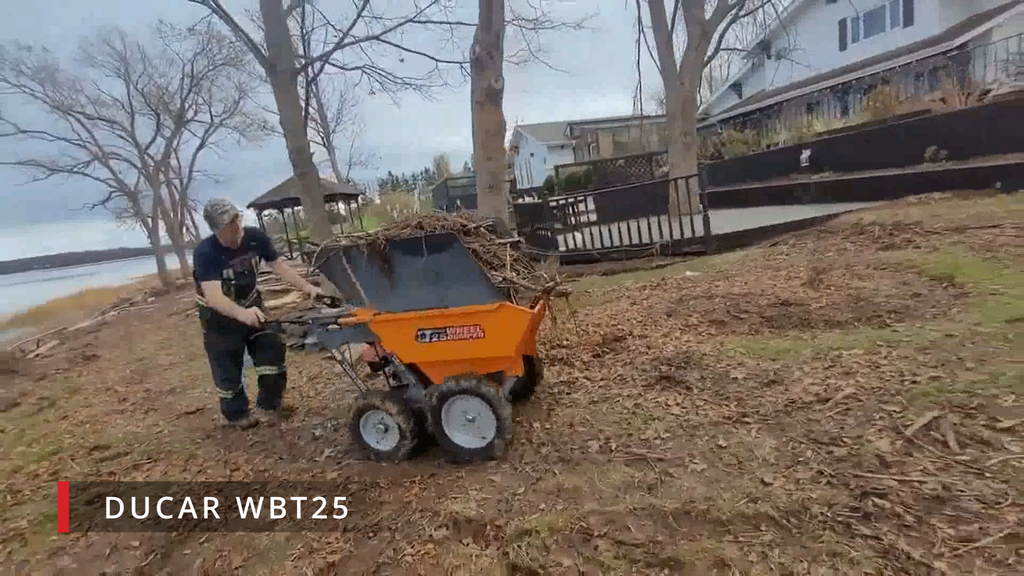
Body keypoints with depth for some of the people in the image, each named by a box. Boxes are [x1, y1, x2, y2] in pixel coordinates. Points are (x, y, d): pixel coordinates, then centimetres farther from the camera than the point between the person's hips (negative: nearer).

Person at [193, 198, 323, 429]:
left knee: (271, 348, -2)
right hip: (218, 314, -4)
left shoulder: (255, 237, -19)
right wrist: (241, 314, -62)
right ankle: (236, 413, 29)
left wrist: (307, 287, -24)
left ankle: (270, 403, 17)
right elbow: (213, 295, -44)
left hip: (251, 305, 4)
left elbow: (279, 265, -11)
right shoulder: (205, 253, -33)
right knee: (228, 367, 6)